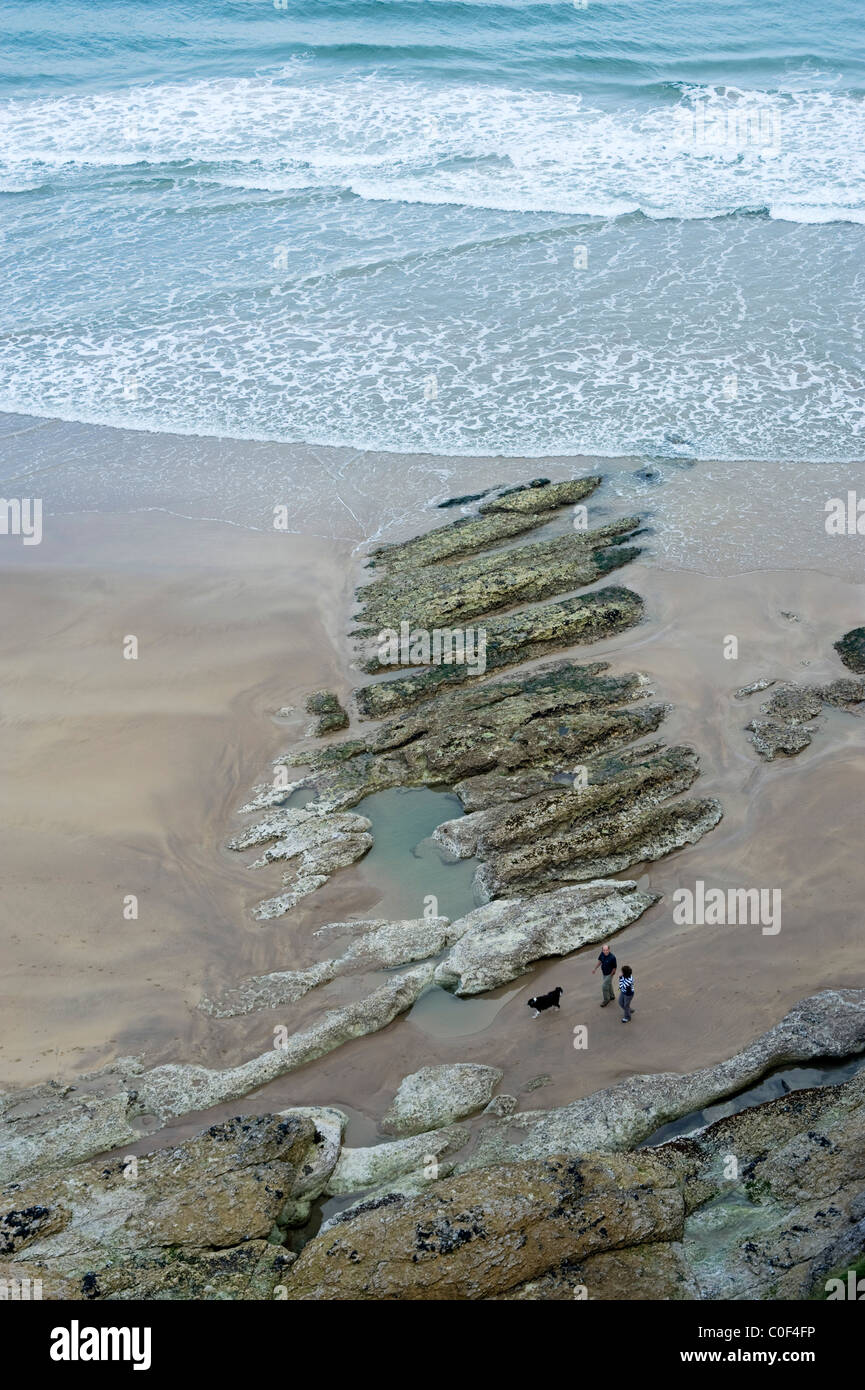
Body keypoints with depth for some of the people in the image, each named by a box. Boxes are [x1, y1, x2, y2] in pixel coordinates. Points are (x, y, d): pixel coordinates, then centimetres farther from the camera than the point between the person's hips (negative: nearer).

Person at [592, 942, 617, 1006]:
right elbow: (600, 960, 4)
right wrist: (595, 969, 6)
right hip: (603, 973, 6)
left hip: (609, 974, -6)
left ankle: (606, 1000, 22)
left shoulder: (612, 957, -33)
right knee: (609, 985, 25)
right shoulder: (602, 953, -16)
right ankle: (611, 996, 46)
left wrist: (610, 975, -12)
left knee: (605, 987, 0)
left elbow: (614, 968, -21)